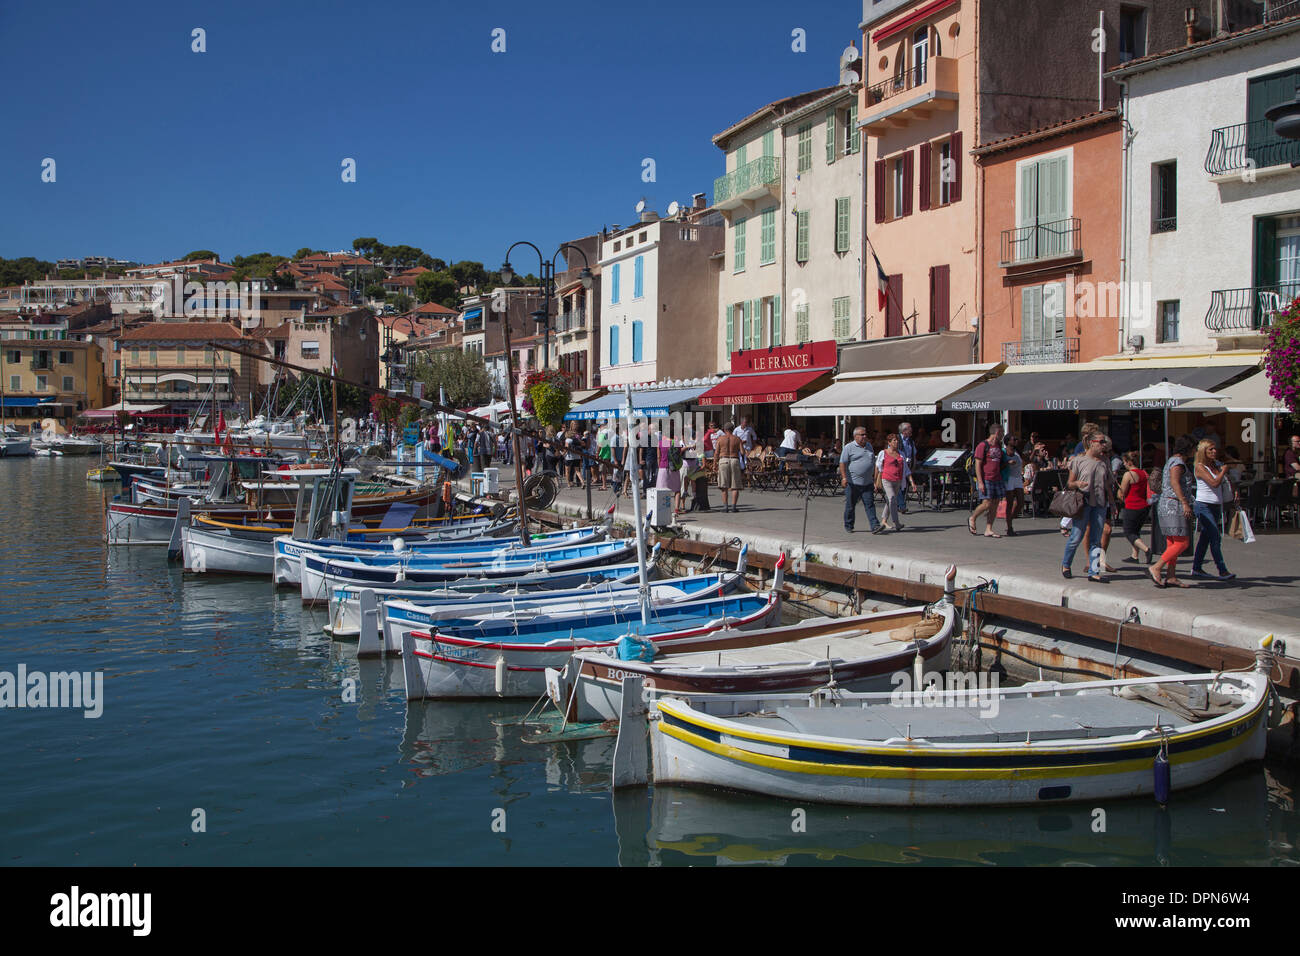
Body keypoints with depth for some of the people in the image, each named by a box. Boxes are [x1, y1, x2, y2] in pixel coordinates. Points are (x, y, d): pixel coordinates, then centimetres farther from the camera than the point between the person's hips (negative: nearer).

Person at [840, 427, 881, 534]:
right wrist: (844, 477, -20)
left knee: (870, 504, -5)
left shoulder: (869, 446, 15)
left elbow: (873, 462, 24)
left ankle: (875, 526, -11)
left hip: (867, 483, 4)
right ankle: (848, 526, 19)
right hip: (853, 482, -4)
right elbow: (842, 463, -9)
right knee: (850, 505, 5)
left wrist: (874, 476, 21)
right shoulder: (849, 447, -4)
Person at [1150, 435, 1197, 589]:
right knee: (1181, 544, -11)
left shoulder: (1171, 461, 20)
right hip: (1174, 506, -11)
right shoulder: (1178, 462, -10)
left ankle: (1171, 577, 7)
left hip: (1165, 505, 11)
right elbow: (1174, 483, -24)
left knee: (1173, 544, 9)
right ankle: (1156, 568, -13)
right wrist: (1185, 503, -29)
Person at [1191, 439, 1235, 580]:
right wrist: (1224, 471, -7)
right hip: (1203, 506, -8)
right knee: (1215, 538, -13)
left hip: (1216, 506, 8)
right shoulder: (1200, 467, -10)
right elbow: (1214, 482, -20)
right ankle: (1222, 571, -15)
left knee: (1205, 537, 11)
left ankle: (1196, 568, 20)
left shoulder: (1217, 465, 12)